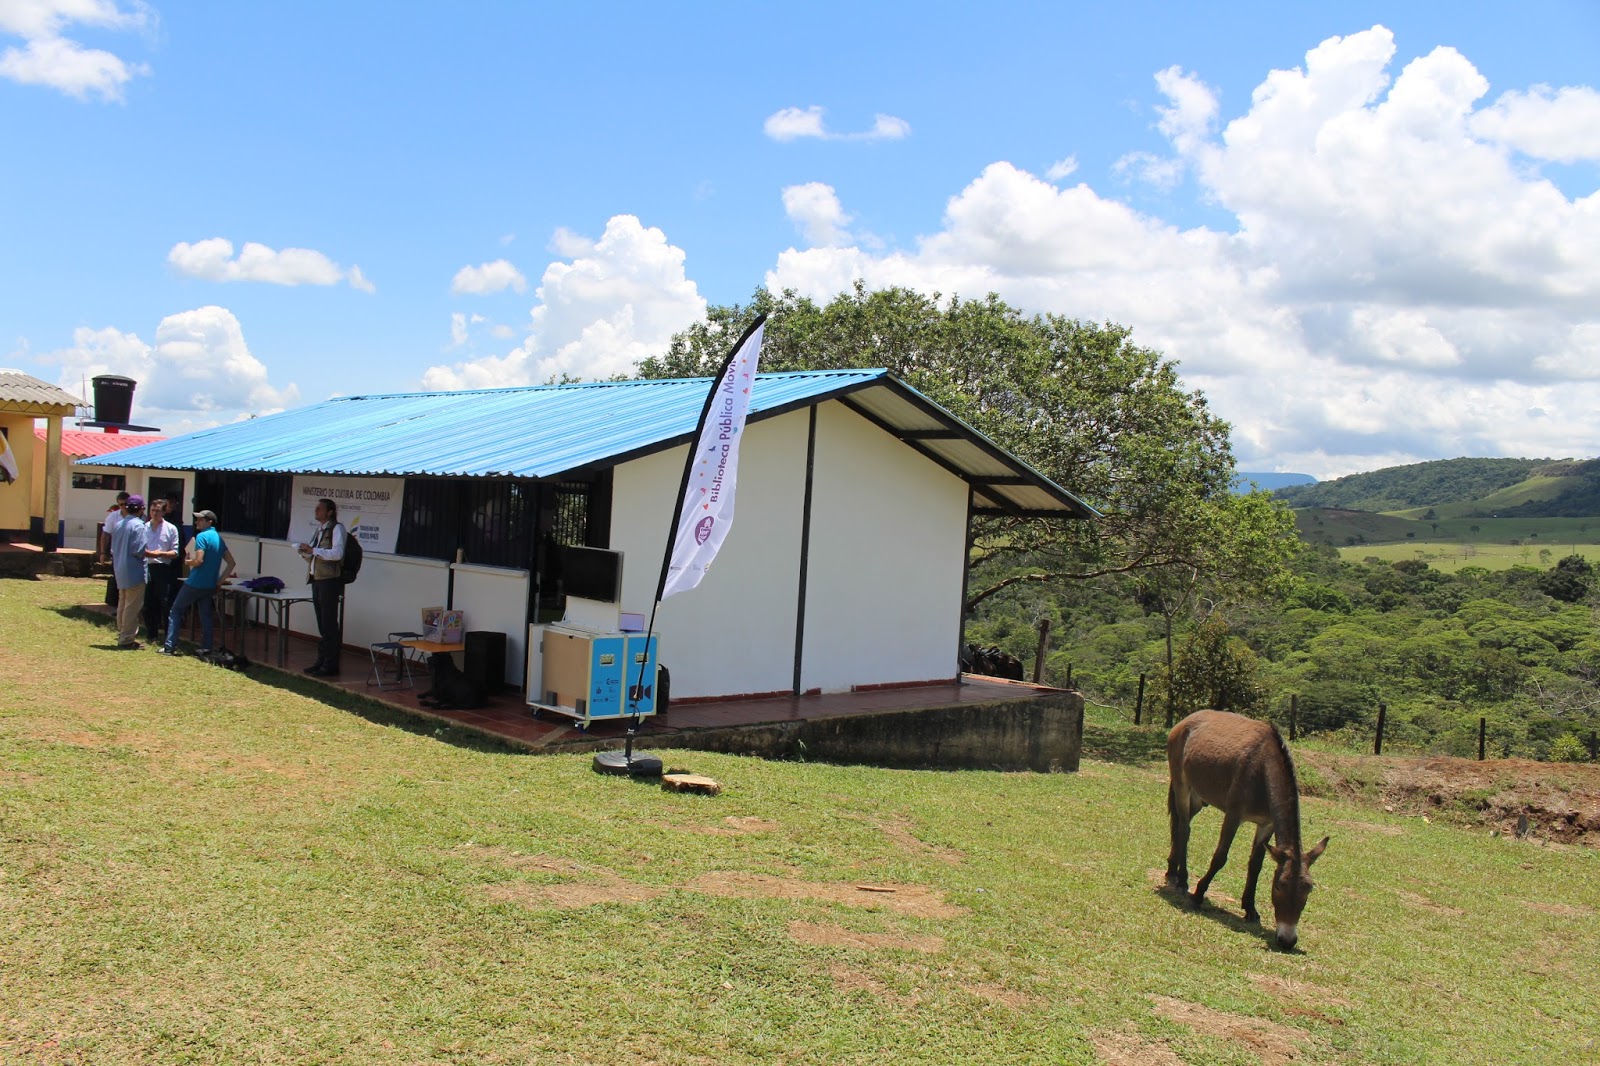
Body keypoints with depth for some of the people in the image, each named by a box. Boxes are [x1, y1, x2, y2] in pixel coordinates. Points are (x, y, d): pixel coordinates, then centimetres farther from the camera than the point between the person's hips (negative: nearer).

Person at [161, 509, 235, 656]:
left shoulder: (202, 536, -13)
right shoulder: (219, 538, 12)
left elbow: (199, 560, -22)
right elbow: (231, 563, 12)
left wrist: (188, 562, -1)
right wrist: (220, 581, 10)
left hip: (195, 583, -7)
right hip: (210, 586, 7)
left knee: (175, 611, 5)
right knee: (206, 615, 11)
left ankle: (170, 646, 3)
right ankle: (206, 648, 8)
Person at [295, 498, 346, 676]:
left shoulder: (337, 529, -7)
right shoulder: (319, 530, 18)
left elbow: (337, 553, -20)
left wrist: (313, 550, -18)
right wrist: (305, 552, 4)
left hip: (330, 581, -8)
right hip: (316, 580, 8)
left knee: (329, 624, -7)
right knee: (322, 624, 12)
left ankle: (331, 665, -4)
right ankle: (322, 661, 17)